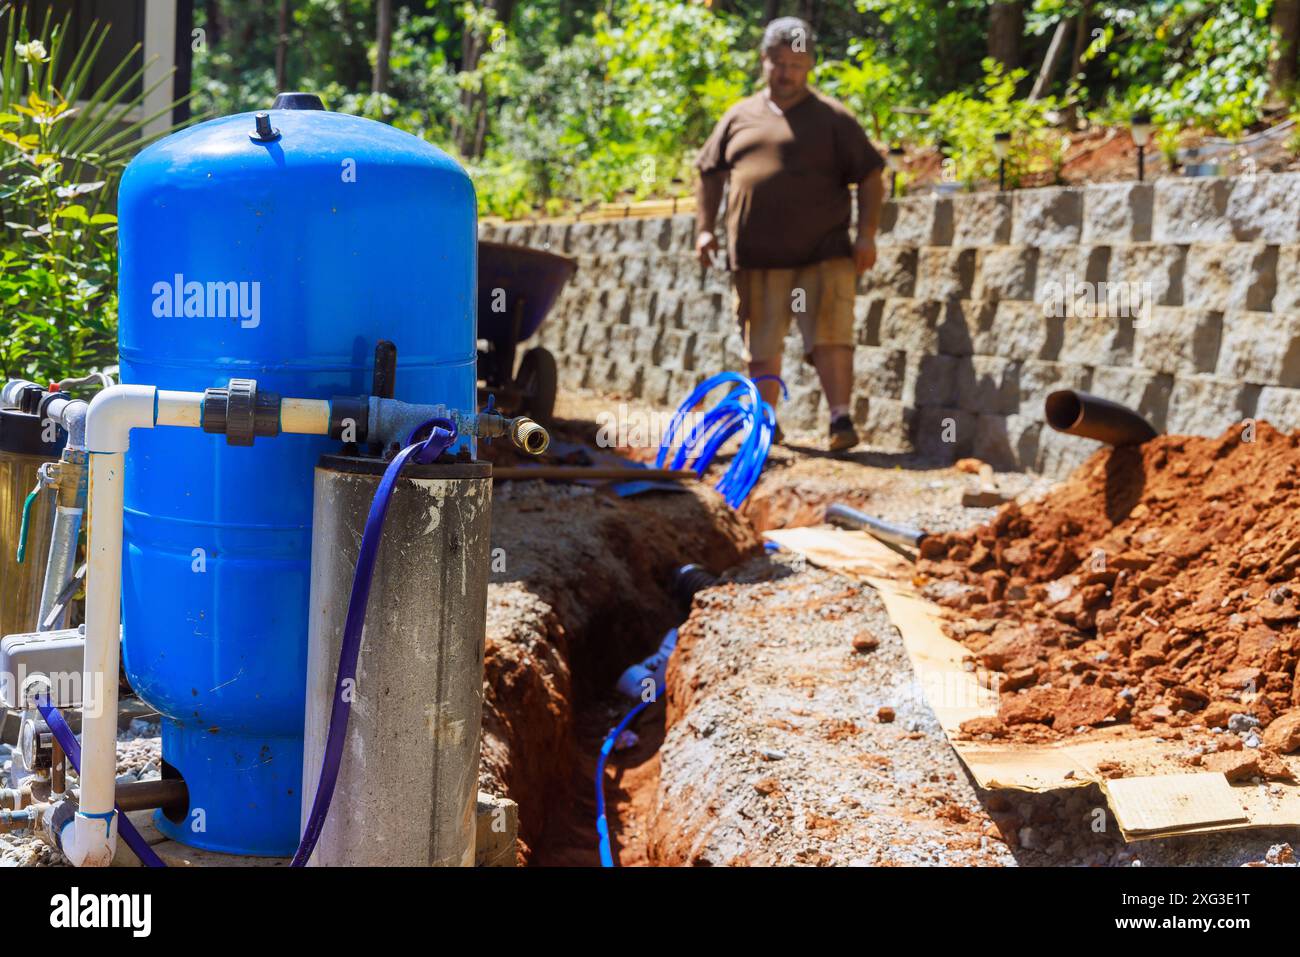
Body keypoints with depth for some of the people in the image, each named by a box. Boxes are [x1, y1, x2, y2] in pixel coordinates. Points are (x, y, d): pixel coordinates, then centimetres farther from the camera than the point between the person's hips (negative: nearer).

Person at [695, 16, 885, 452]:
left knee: (830, 338, -11)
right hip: (756, 259, 3)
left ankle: (841, 420, -7)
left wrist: (867, 234, -6)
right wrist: (705, 227, 8)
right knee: (762, 346, 8)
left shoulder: (832, 117, 4)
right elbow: (710, 173, 20)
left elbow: (870, 177, 3)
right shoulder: (739, 117, 13)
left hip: (823, 254, -3)